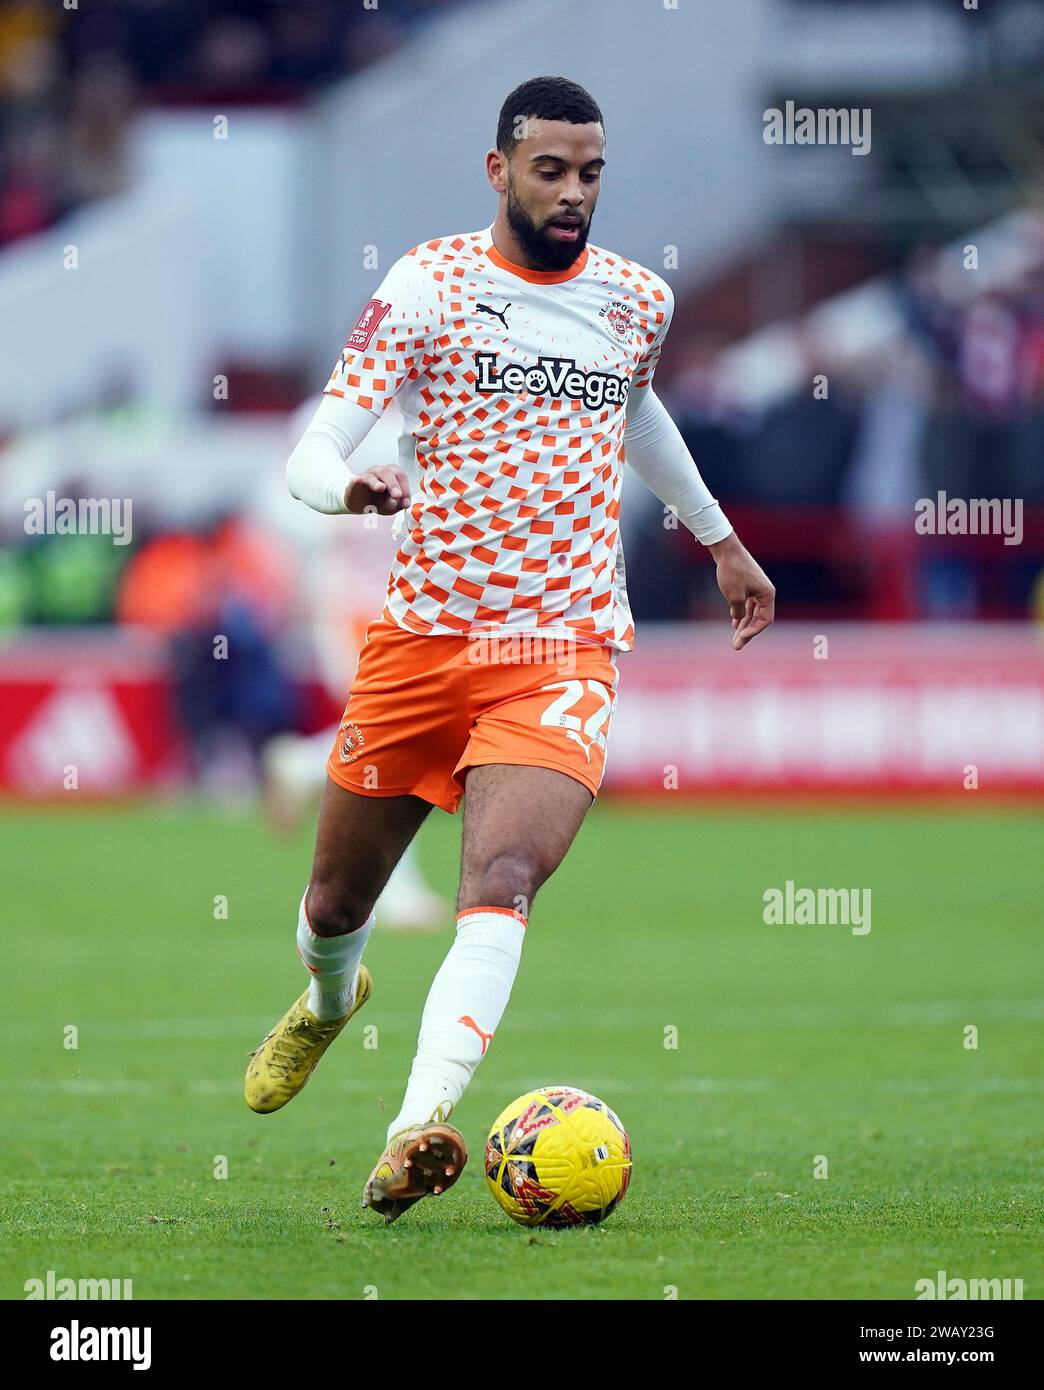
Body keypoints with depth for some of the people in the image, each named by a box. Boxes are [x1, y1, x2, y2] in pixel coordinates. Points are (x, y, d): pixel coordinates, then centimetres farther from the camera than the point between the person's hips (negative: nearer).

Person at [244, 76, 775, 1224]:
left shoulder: (639, 300, 6)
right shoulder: (428, 285, -6)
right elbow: (313, 451, -13)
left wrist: (719, 539, 38)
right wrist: (349, 486, -36)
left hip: (566, 647, 0)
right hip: (421, 640, 0)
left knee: (500, 883, -25)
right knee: (336, 902, 15)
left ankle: (416, 1133, -38)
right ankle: (329, 1000, 52)